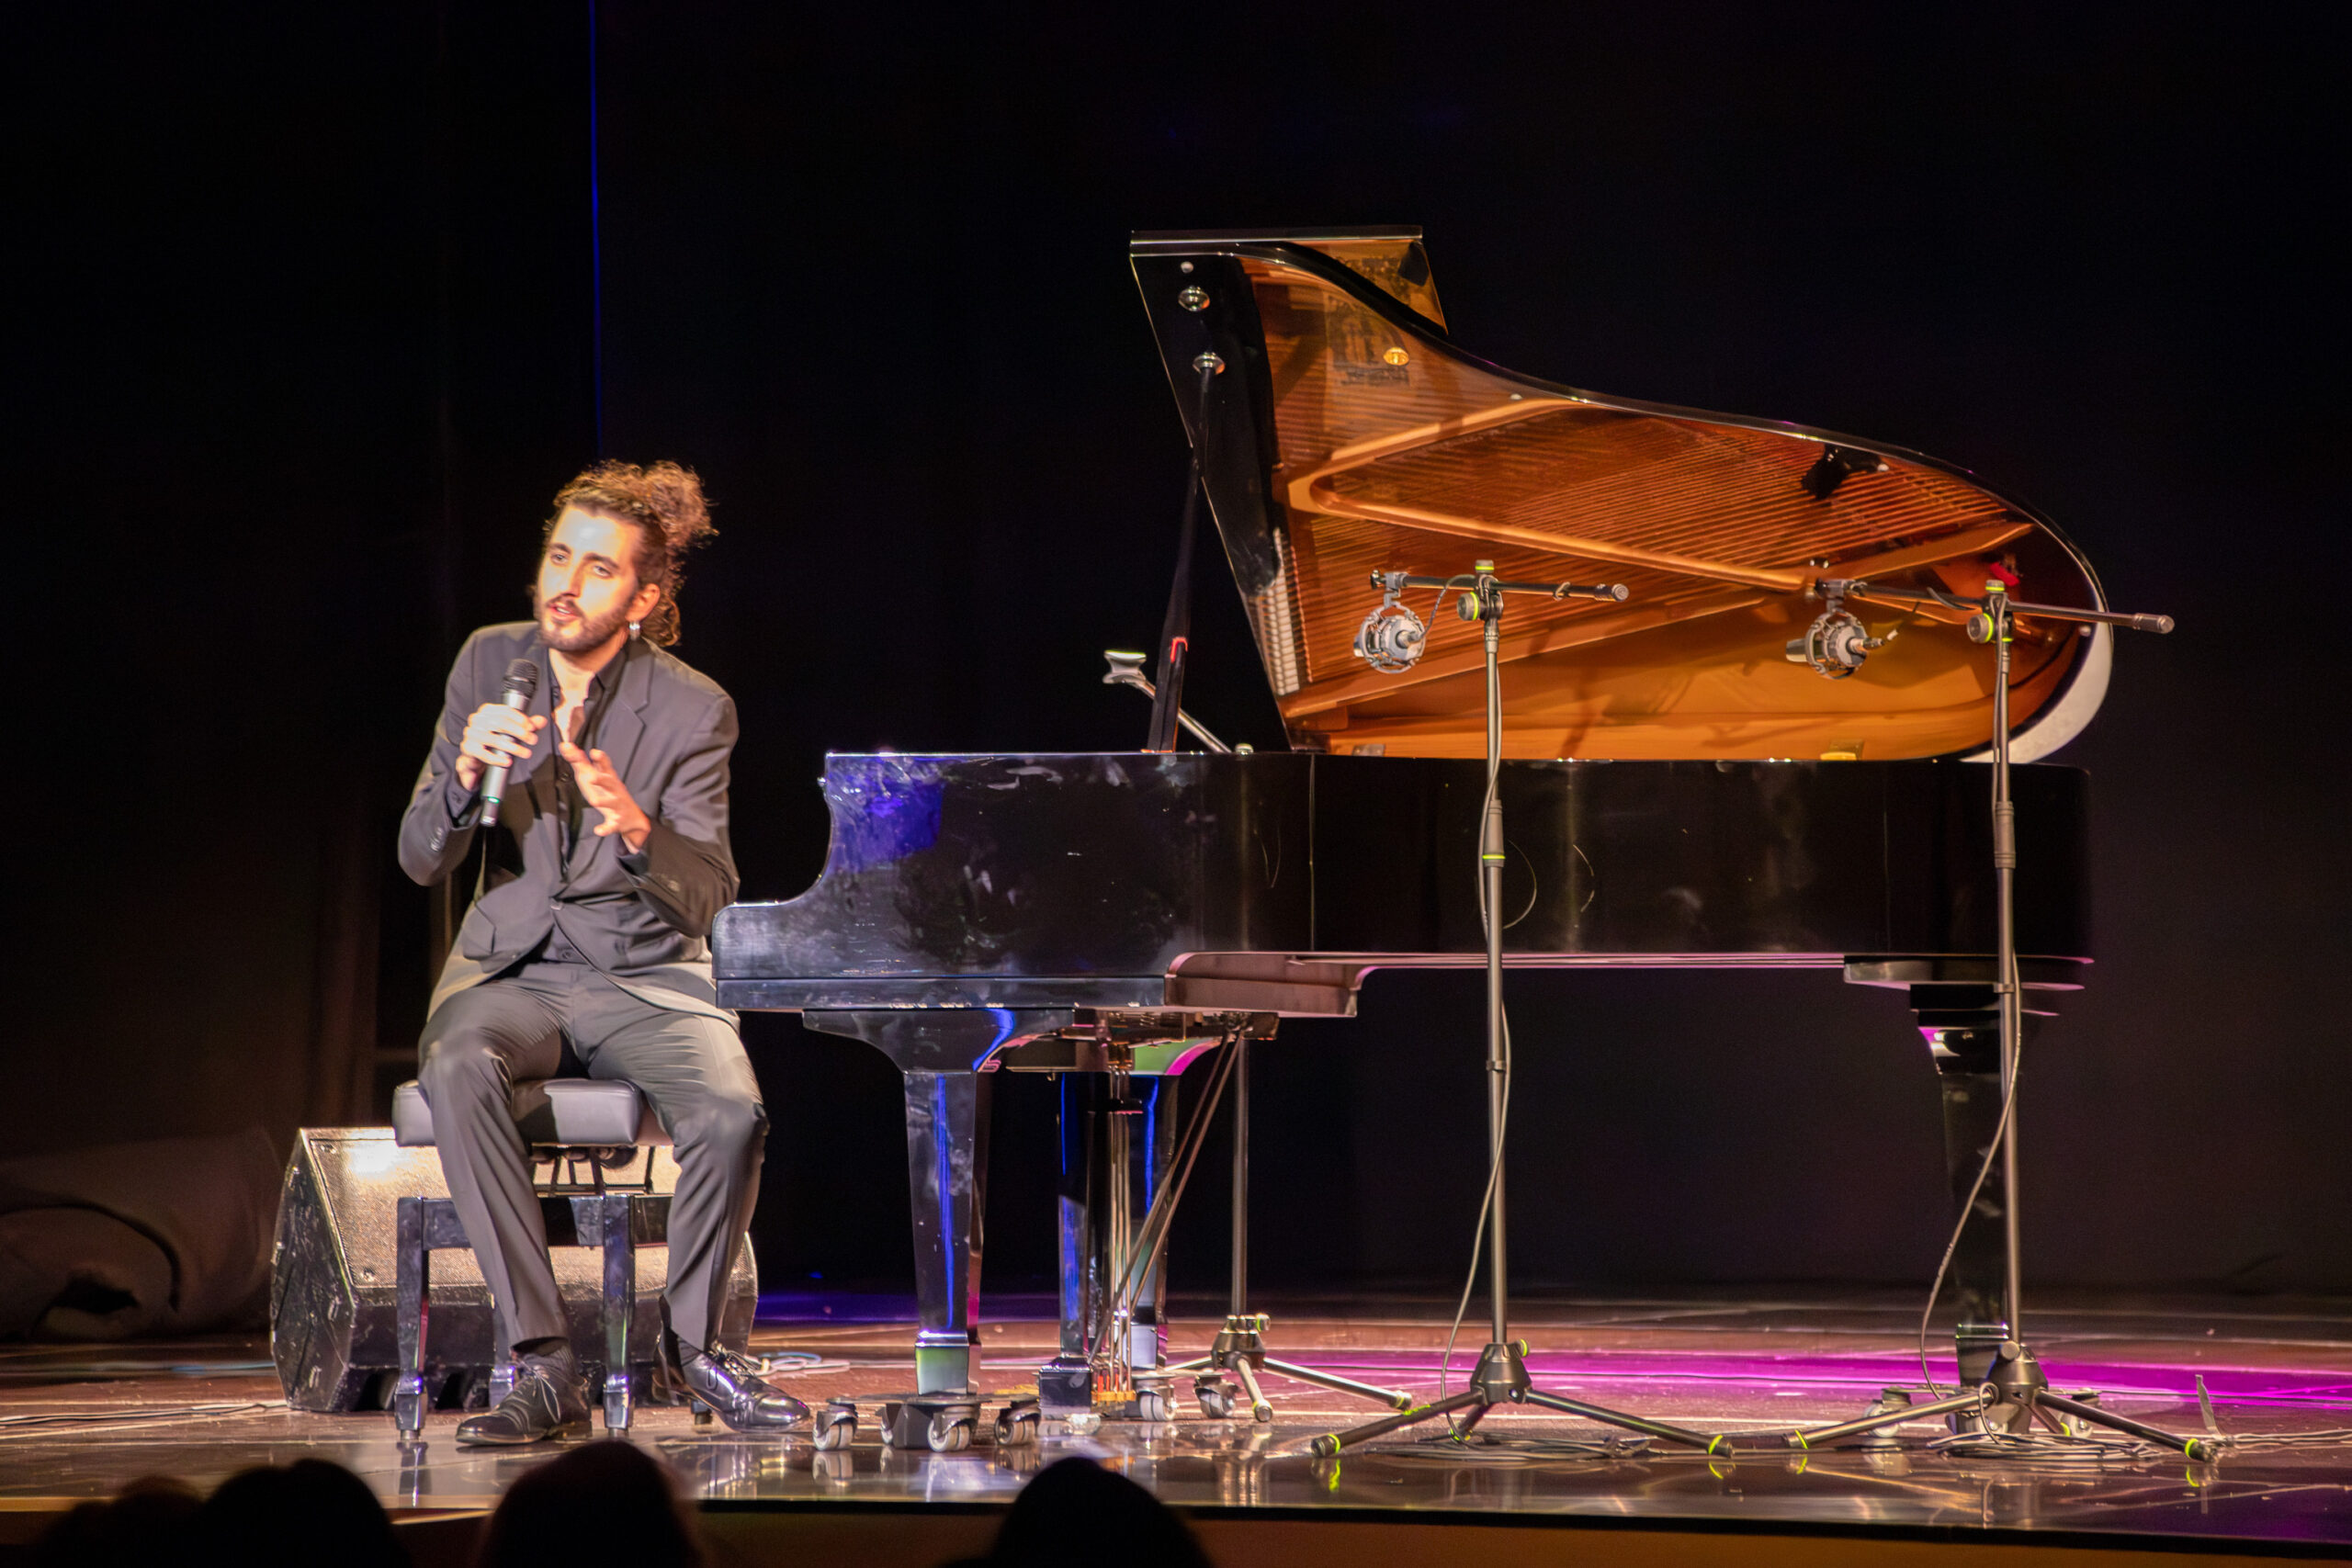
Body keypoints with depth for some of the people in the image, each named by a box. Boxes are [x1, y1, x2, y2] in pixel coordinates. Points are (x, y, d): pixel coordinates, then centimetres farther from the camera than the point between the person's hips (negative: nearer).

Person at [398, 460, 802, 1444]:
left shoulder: (693, 710, -7)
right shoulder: (489, 664, 1)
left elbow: (706, 899, -15)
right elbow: (421, 861, 0)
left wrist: (635, 828, -35)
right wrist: (466, 775, -21)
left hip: (645, 975, -1)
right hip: (513, 967, 2)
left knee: (731, 1110, -32)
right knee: (455, 1070, -34)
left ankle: (692, 1341, -4)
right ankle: (543, 1366, -31)